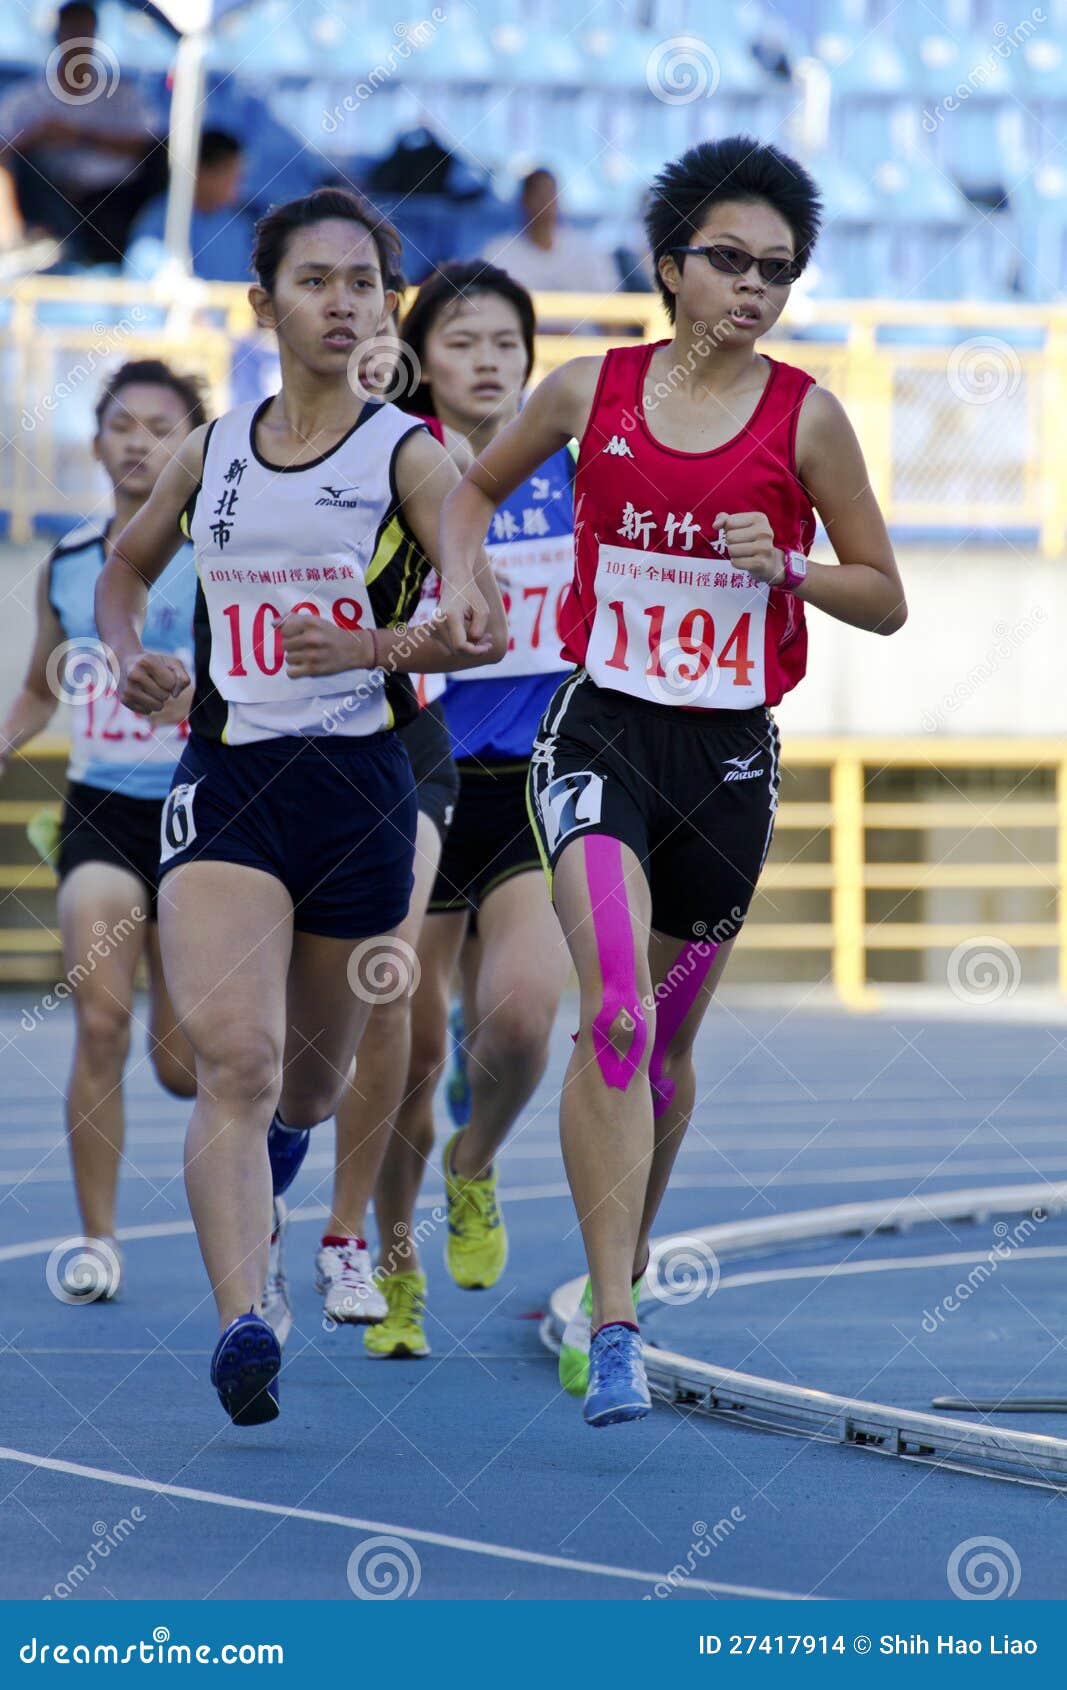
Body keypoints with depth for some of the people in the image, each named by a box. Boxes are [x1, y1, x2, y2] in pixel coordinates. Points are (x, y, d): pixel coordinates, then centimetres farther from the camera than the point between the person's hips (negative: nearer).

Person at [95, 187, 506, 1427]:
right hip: (223, 777, 1)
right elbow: (126, 566, 27)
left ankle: (280, 1142, 54)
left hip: (358, 781, -1)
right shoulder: (213, 454, 9)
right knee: (235, 1058, -19)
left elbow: (486, 627, -11)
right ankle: (241, 1324, -28)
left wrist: (367, 650, -27)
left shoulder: (409, 457, -2)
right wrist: (130, 658, 8)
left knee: (312, 1075, 16)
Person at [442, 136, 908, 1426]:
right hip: (600, 731, -1)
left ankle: (617, 1277, 38)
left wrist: (784, 564, -15)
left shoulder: (805, 417, -3)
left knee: (669, 1037, 14)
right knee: (616, 1008, -21)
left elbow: (886, 600, 3)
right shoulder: (591, 392, 0)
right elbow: (477, 486, 19)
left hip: (729, 751, 1)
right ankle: (612, 1329, -23)